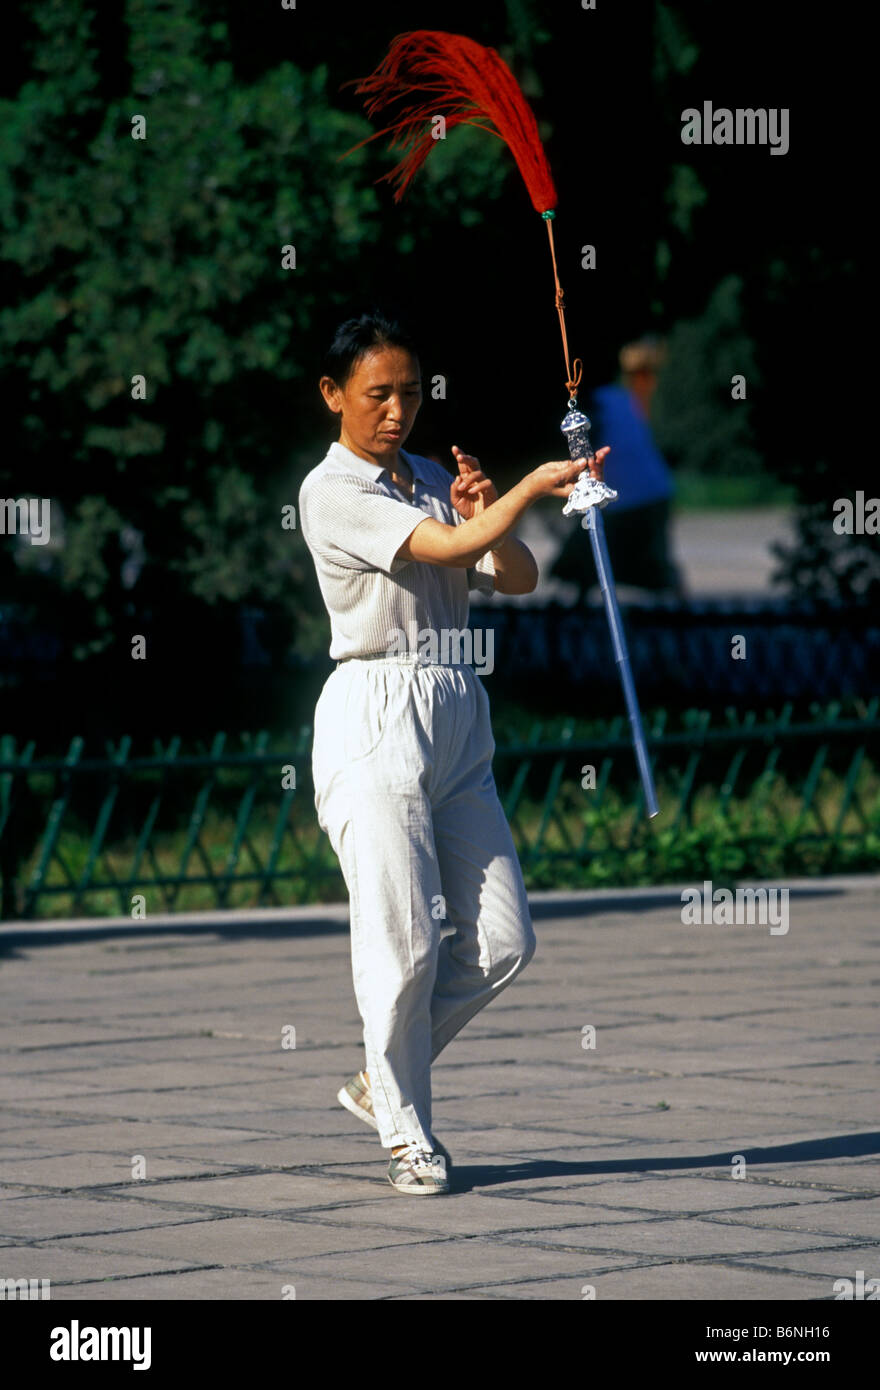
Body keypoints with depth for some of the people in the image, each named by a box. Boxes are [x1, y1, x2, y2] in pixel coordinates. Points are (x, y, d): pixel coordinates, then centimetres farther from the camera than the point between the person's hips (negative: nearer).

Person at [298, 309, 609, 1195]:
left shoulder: (432, 481, 16)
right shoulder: (332, 492, -6)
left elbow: (518, 579, 11)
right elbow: (446, 549, -17)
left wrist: (482, 511, -5)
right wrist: (532, 487, -24)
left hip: (458, 718, 7)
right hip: (375, 715, -7)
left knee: (503, 940, 1)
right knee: (402, 939, -7)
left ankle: (382, 1081, 19)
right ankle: (406, 1132, 6)